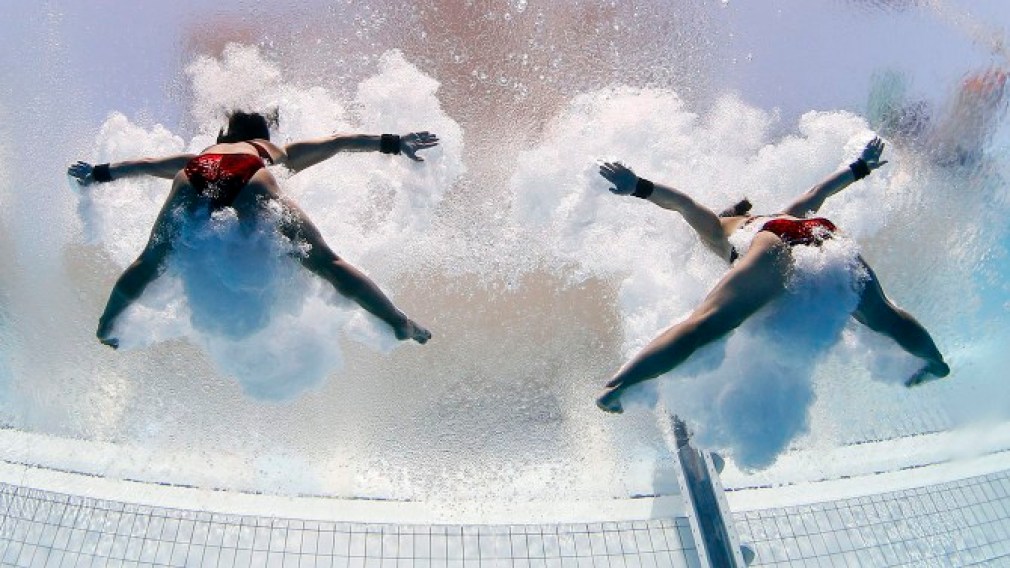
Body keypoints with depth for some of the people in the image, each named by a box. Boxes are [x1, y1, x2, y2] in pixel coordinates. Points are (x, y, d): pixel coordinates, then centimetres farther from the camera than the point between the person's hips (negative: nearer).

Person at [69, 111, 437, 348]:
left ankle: (105, 327, 39)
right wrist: (395, 144, 42)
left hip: (194, 179, 2)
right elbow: (338, 141, 38)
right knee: (326, 262, 2)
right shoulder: (280, 153, 41)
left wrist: (99, 174, 55)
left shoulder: (200, 156, 45)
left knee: (150, 262, 24)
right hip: (248, 182, -2)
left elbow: (149, 164, 45)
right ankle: (400, 323, 1)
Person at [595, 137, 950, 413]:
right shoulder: (784, 215, 44)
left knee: (704, 323, -16)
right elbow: (818, 192, 52)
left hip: (778, 246, -5)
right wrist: (860, 167, 68)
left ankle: (617, 387, -30)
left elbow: (683, 203, 16)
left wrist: (639, 188, 0)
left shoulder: (718, 228, 32)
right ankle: (935, 361, 51)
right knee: (885, 317, 29)